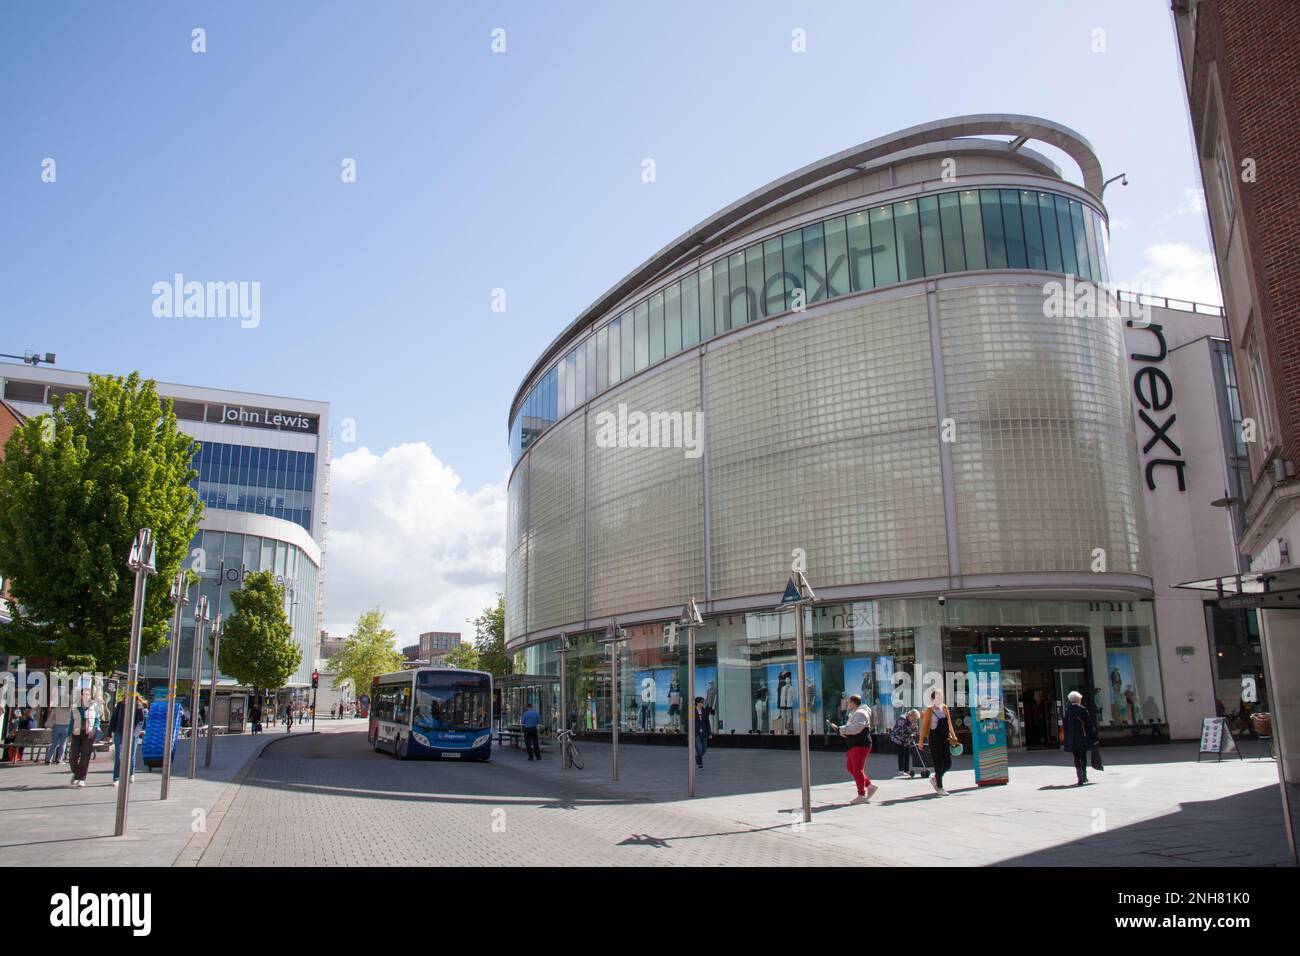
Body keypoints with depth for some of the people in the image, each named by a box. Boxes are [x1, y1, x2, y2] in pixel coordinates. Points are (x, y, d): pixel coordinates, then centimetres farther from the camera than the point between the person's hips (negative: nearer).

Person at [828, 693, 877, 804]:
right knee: (850, 767, 13)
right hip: (855, 745, 11)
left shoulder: (861, 713, -16)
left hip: (860, 746, -11)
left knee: (857, 770, -5)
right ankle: (870, 786, 18)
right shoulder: (855, 714, 19)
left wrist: (840, 729, -19)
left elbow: (855, 729, -27)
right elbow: (851, 728, 21)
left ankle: (862, 795, 2)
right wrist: (840, 729, 3)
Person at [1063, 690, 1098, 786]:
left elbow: (1066, 725, 7)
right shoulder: (1082, 709, -9)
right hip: (1083, 737, -2)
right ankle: (1084, 777, 19)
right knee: (1083, 757, 14)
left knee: (1076, 758, 6)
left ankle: (1080, 779, -1)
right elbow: (1089, 724, -8)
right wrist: (1094, 738, -2)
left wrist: (1067, 740, 14)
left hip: (1072, 739, 2)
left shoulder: (1067, 711, 3)